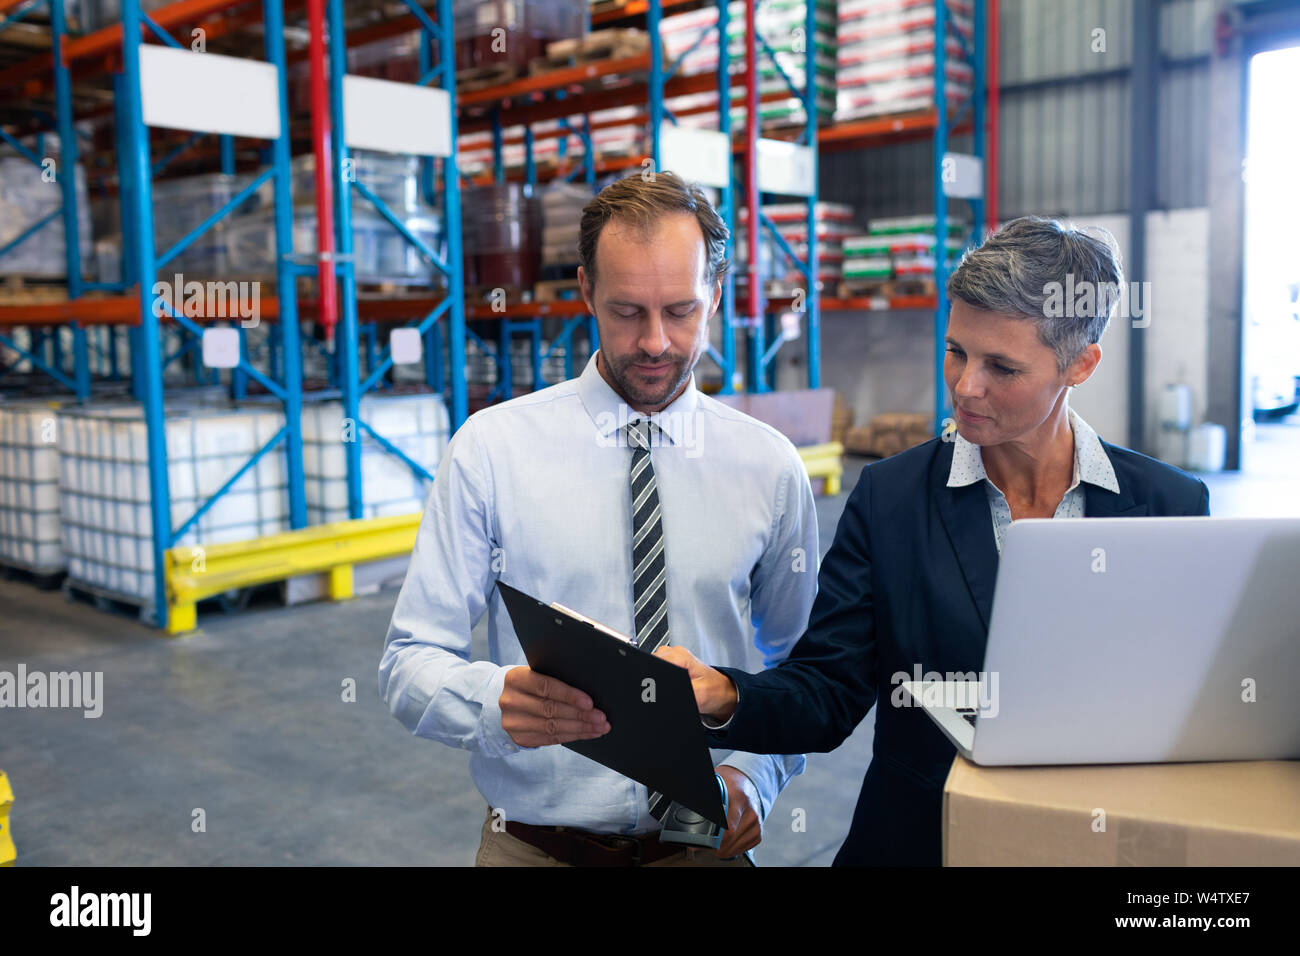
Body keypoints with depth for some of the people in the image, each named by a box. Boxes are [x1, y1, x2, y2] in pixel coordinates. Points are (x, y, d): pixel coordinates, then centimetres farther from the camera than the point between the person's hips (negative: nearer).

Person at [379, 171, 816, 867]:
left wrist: (752, 774, -12)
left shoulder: (771, 467, -4)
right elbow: (409, 662, -9)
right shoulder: (490, 449, -10)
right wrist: (495, 701, -29)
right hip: (533, 843, -1)